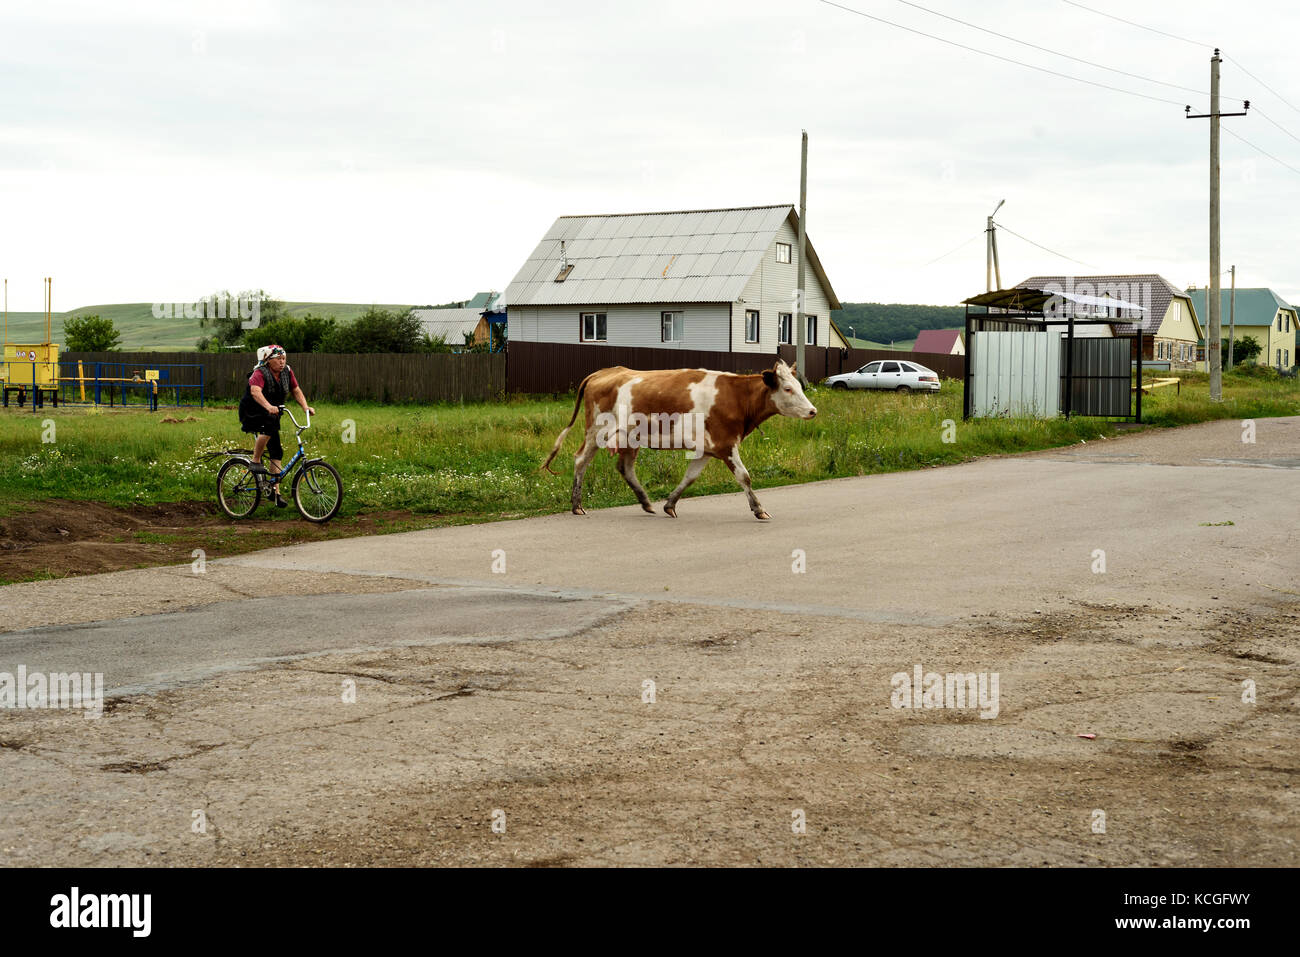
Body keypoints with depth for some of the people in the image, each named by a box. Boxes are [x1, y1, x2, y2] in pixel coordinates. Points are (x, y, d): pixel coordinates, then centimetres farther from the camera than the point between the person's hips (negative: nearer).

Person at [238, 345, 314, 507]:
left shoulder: (287, 372, -2)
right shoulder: (260, 373, -22)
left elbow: (296, 391, 3)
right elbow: (255, 391, -39)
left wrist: (305, 407, -15)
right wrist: (268, 406, -56)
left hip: (270, 415, 7)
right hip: (250, 414, -7)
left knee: (276, 452, 0)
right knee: (270, 424, -37)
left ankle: (276, 492, 5)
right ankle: (256, 461, -22)